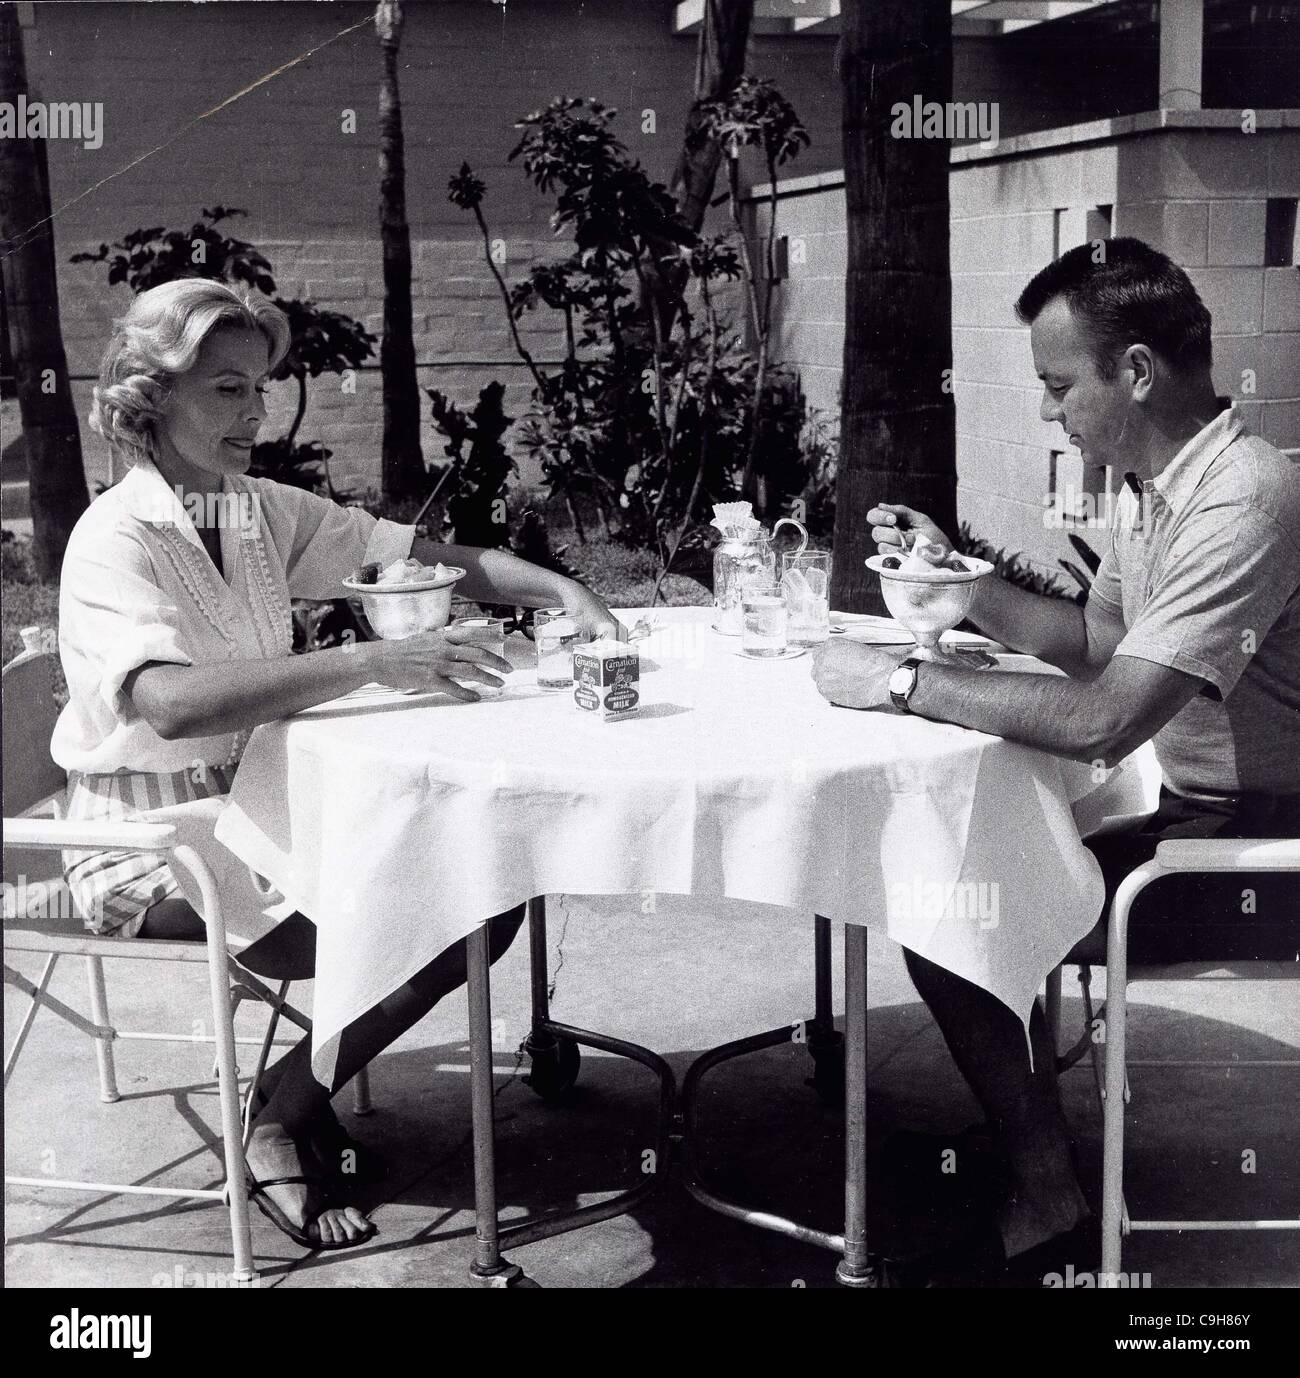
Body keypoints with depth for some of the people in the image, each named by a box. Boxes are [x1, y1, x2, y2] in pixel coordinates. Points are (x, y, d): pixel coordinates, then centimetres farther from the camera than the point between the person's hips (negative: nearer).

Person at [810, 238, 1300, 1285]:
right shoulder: (1152, 485, 6)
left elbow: (1105, 721, -32)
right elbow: (1093, 642, 16)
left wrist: (902, 680, -24)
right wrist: (953, 574, 4)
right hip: (1191, 813, 9)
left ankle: (1048, 1199, 5)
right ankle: (1025, 1144, 18)